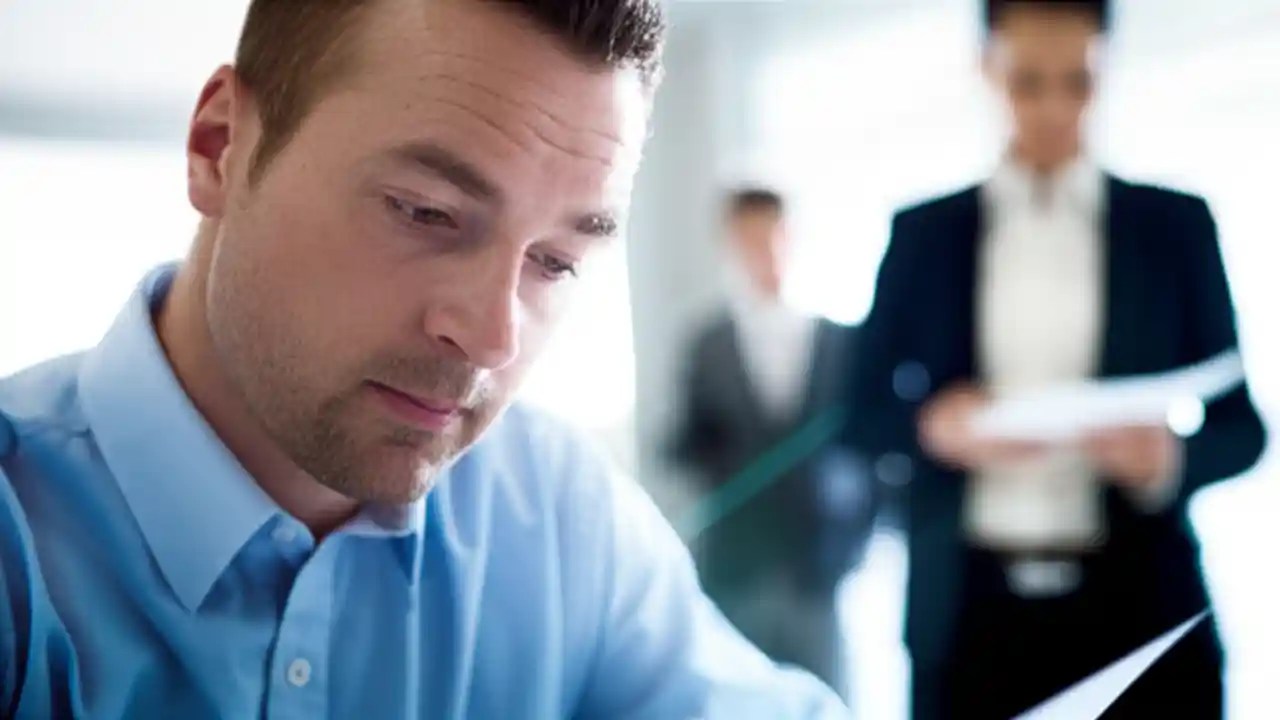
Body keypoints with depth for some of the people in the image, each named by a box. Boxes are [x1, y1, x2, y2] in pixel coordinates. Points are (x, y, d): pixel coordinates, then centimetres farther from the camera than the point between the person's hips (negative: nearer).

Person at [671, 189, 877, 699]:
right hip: (735, 570, 0)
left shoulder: (843, 342, 5)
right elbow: (689, 448, 5)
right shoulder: (708, 347, 5)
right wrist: (709, 459, -14)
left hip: (817, 567, 0)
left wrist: (854, 534, 0)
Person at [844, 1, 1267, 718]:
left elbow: (1240, 424, 6)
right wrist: (933, 425, -12)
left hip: (1137, 603, 0)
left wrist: (1170, 458, -15)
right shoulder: (923, 231, 8)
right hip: (969, 610, 1)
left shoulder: (1176, 224, 6)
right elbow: (865, 411, 9)